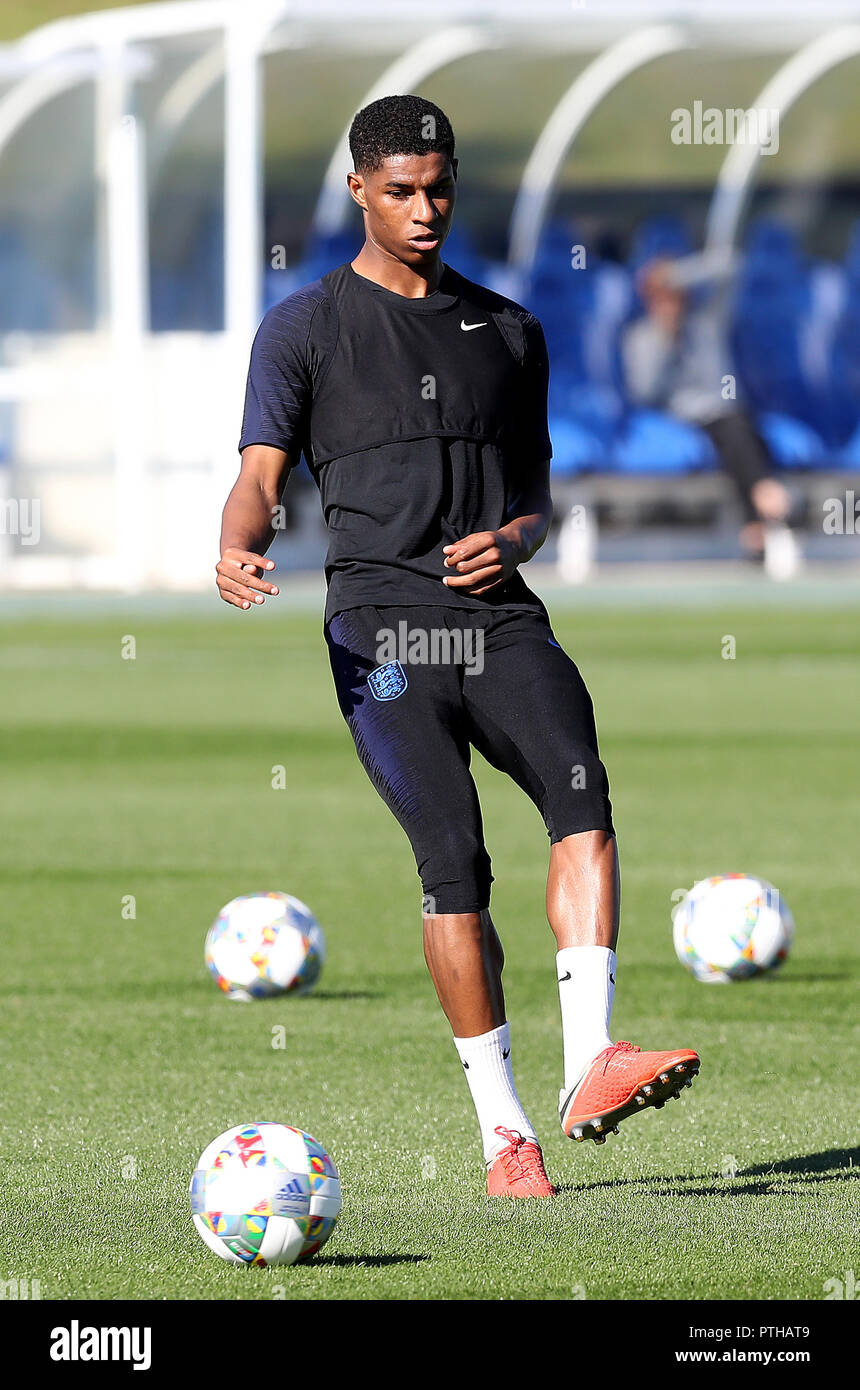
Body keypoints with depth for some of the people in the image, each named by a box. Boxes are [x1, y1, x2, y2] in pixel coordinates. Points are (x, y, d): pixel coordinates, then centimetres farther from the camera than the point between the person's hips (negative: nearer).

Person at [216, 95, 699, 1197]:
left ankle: (588, 1071, -31)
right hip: (382, 625, -3)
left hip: (501, 612, 3)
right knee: (453, 862, -13)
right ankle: (503, 1130, -5)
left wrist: (512, 541, 1)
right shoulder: (305, 328, 10)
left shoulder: (509, 332, 21)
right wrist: (238, 551, -21)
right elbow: (261, 479, 2)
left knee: (581, 795, -23)